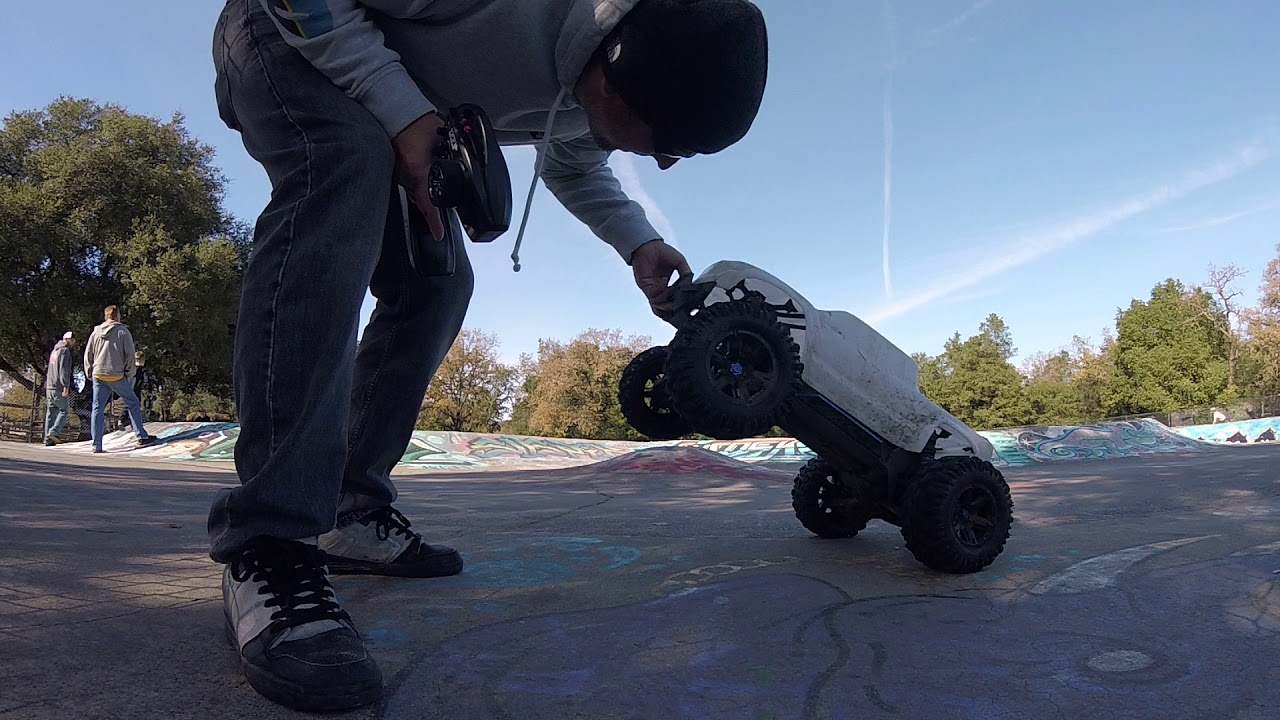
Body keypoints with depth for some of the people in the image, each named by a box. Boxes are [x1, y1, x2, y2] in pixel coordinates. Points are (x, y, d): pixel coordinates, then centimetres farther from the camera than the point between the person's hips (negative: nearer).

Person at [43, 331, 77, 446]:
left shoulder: (54, 351, 22)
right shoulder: (65, 351, -6)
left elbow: (49, 371, 24)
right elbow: (64, 370, -16)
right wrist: (66, 386, -20)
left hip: (50, 387, 8)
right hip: (59, 388, -8)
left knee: (51, 413, 5)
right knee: (64, 411, -2)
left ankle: (48, 439, 2)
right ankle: (53, 432, -16)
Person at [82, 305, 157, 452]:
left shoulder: (95, 332, 9)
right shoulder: (123, 331, -3)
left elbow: (88, 355, 12)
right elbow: (130, 354, -7)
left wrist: (90, 374, 20)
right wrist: (130, 374, 2)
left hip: (98, 376, 4)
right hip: (117, 376, -4)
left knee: (98, 409, 6)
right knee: (133, 404, 8)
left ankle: (97, 445, 4)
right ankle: (142, 436, 6)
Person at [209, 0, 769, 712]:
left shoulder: (613, 80, -15)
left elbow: (574, 166, 6)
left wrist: (639, 241, -11)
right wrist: (402, 109, -34)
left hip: (398, 111, 7)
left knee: (438, 283, -8)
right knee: (347, 171, -37)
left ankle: (351, 512, -1)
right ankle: (267, 545, -41)